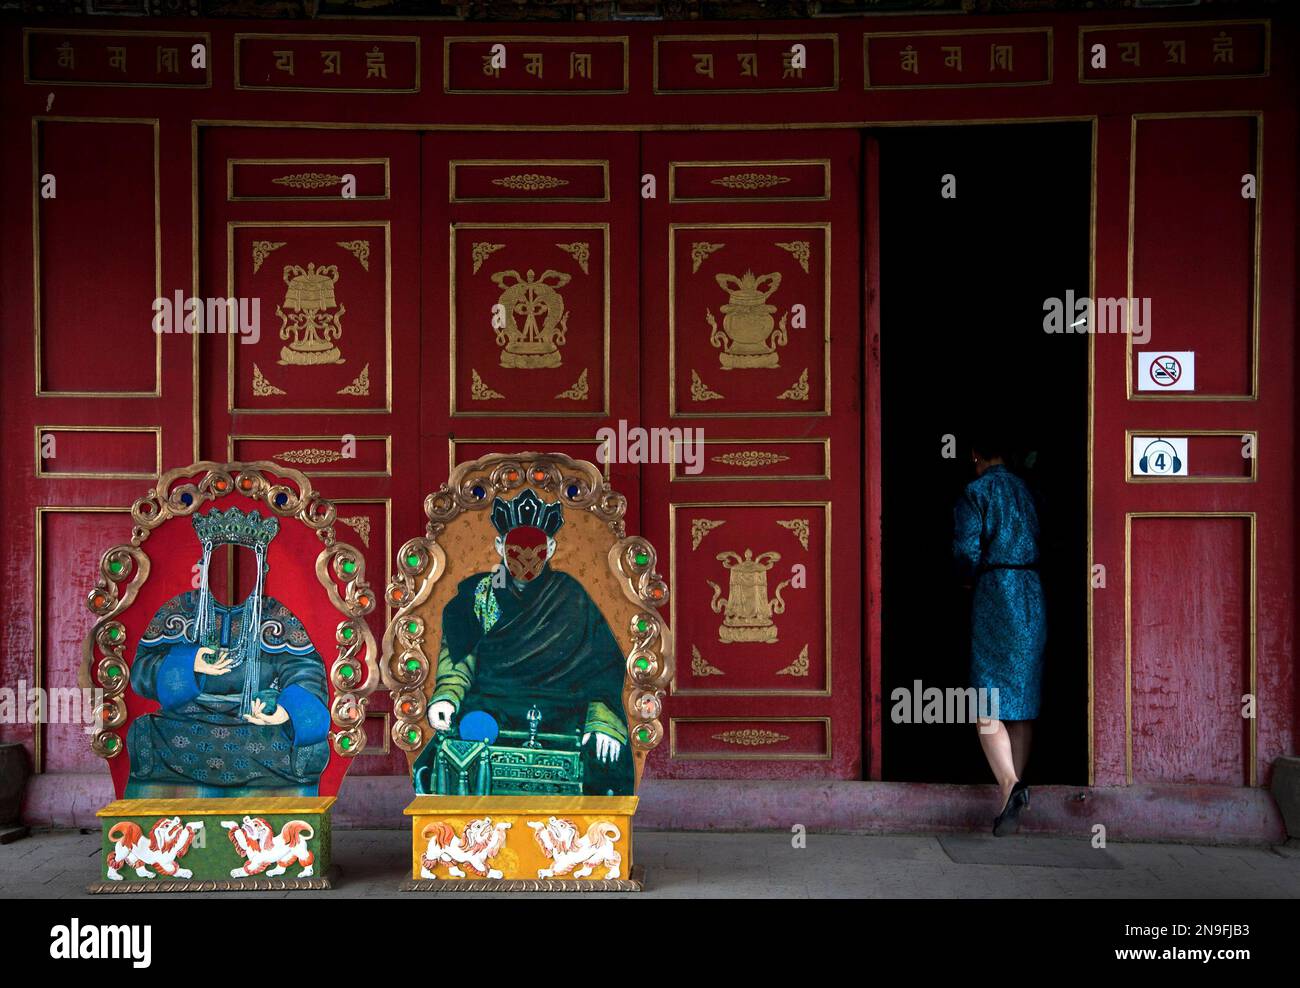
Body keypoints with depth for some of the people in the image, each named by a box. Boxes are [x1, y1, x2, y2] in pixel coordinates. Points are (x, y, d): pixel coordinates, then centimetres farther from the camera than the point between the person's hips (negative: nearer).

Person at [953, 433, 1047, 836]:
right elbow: (1041, 542, 11)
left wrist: (971, 579, 9)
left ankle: (1010, 785, -21)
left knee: (988, 703, -5)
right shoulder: (1026, 490, 13)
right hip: (1033, 595, 6)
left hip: (994, 594, -5)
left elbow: (966, 549, -12)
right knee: (1024, 699, 11)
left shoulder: (975, 491, -4)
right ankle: (1016, 783, 15)